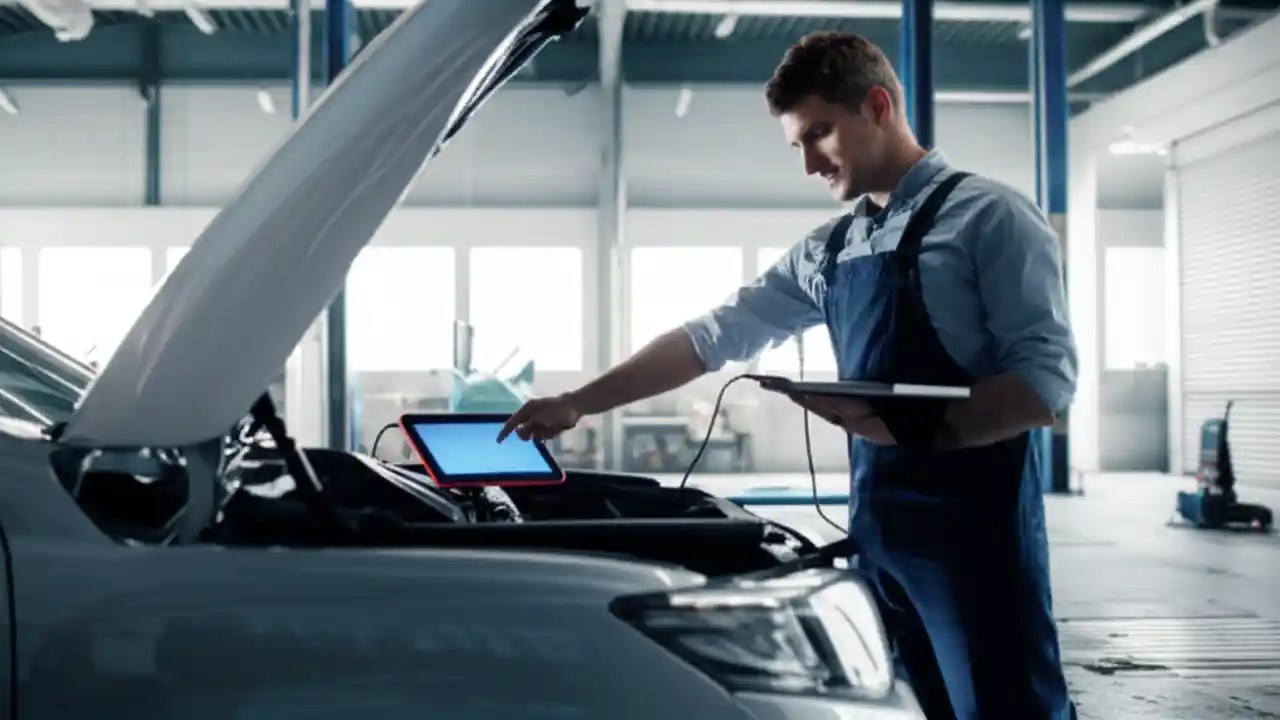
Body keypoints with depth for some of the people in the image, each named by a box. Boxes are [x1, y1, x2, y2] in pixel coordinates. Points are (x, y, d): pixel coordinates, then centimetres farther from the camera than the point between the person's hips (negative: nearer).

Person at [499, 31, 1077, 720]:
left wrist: (910, 428, -24)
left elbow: (1046, 383, -13)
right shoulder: (828, 250, 16)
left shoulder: (987, 216, -6)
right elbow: (716, 333, 16)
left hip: (969, 520, -7)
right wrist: (577, 402, 12)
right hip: (879, 523, 7)